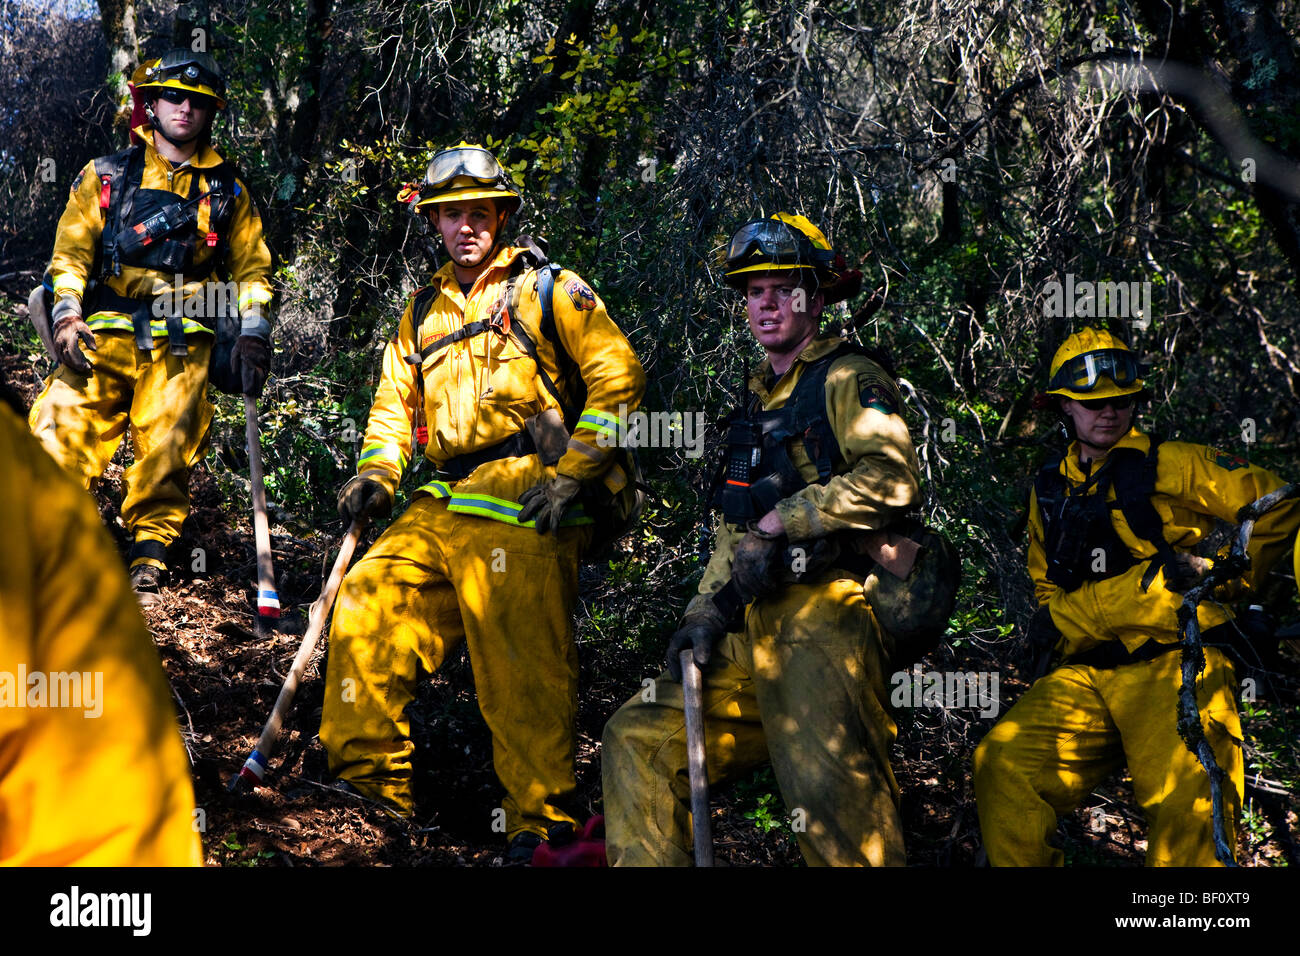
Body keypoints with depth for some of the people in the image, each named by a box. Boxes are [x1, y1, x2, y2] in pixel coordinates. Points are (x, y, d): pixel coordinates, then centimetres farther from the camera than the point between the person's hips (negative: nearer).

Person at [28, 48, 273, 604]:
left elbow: (252, 268, 17)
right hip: (103, 333, 0)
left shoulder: (227, 192, 17)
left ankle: (148, 561, -4)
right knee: (63, 430, -13)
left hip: (181, 345, 0)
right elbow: (70, 251, 10)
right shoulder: (106, 176, 15)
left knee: (167, 446, -12)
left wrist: (253, 334, 4)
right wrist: (67, 314, -5)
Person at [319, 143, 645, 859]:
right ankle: (371, 782, 7)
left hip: (525, 509, -6)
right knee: (364, 607, -3)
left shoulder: (549, 290, 4)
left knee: (524, 676, -10)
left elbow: (618, 377, -3)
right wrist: (376, 473, 9)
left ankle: (541, 823, 1)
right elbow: (395, 400, 27)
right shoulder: (424, 311, 21)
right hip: (443, 505, 6)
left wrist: (574, 474, -10)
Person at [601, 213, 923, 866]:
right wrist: (706, 610, 12)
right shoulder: (759, 398, 25)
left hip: (826, 610, -8)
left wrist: (782, 519, -13)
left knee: (829, 797, -24)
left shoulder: (847, 378, 0)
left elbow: (892, 478, -18)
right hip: (757, 628, 9)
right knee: (637, 738, 4)